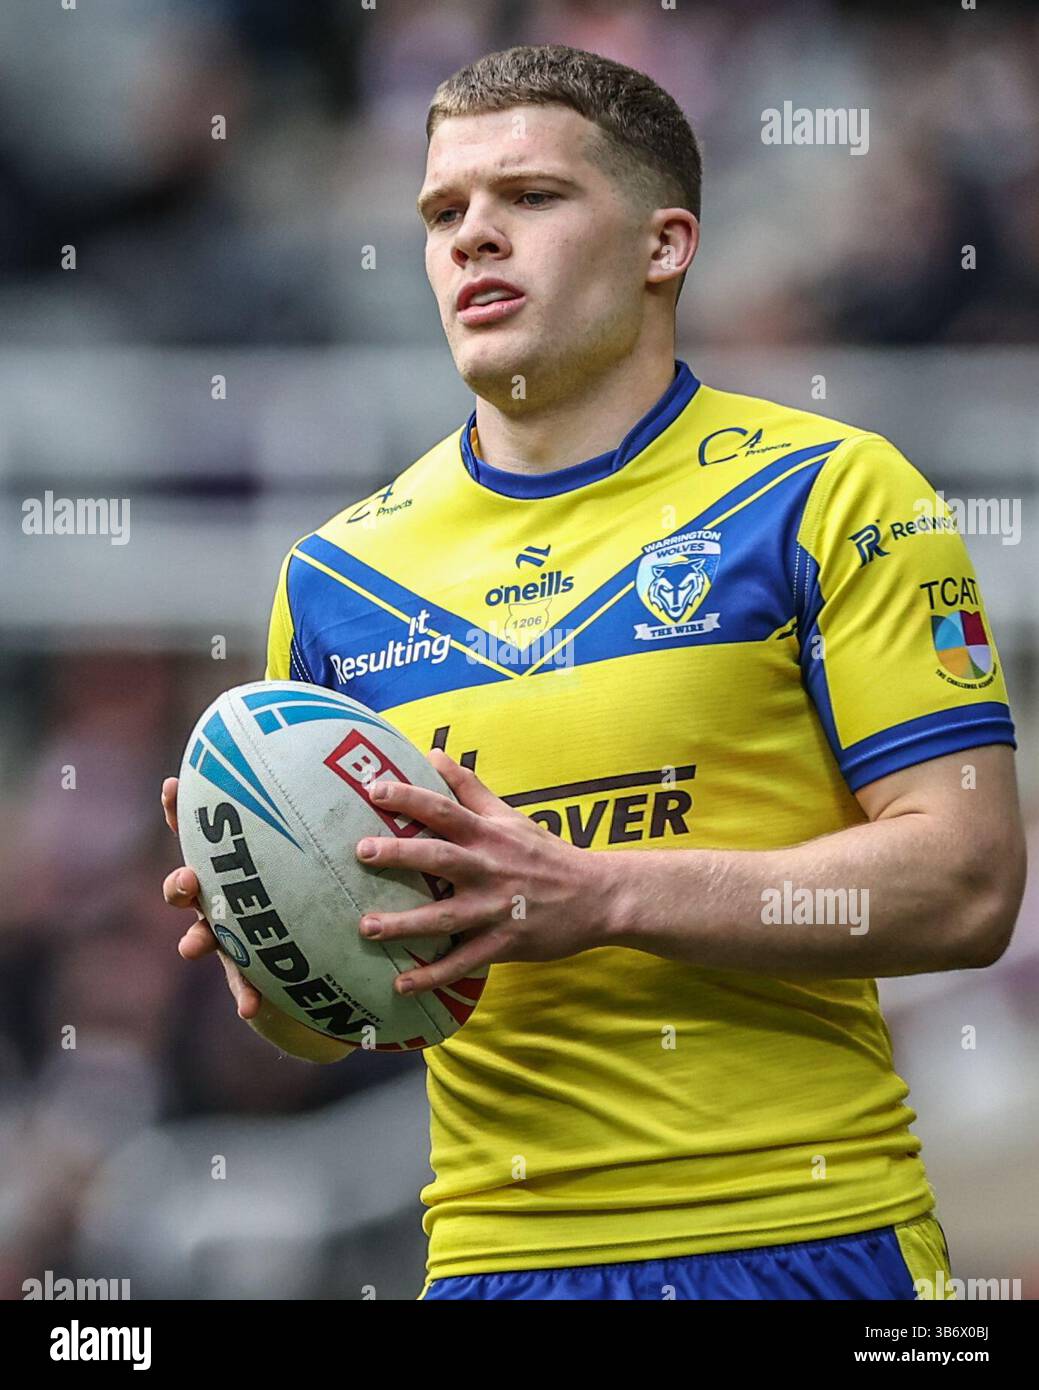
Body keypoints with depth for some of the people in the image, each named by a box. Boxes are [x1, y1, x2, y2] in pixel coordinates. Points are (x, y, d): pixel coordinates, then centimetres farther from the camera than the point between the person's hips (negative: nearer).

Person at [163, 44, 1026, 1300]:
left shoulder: (829, 494, -2)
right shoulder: (338, 574, 10)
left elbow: (968, 883, -10)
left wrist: (600, 894, -18)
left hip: (808, 1241, -3)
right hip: (495, 1254, 3)